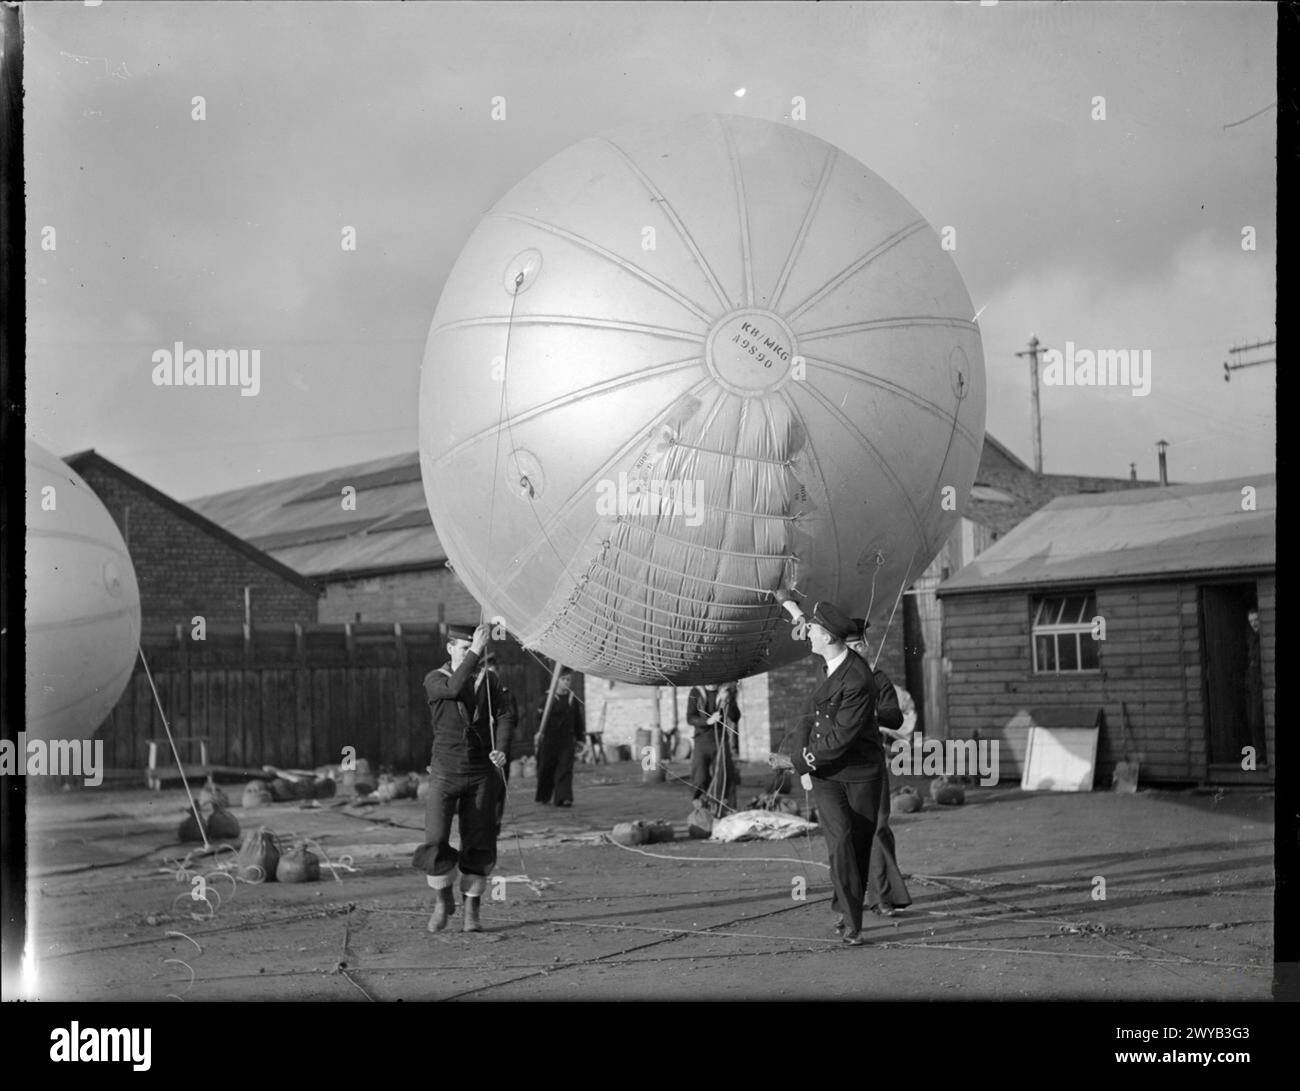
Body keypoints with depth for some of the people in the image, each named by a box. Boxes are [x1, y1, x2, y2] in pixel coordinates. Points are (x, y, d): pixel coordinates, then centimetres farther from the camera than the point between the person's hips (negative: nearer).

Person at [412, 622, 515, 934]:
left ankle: (472, 911, 16)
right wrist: (475, 651, -32)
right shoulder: (434, 680, -3)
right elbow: (454, 689, -25)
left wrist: (501, 749, -22)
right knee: (435, 844, -11)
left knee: (479, 847, 2)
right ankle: (443, 900, 13)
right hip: (445, 773, -2)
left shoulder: (488, 679, 5)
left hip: (482, 774, 2)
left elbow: (504, 716, -3)